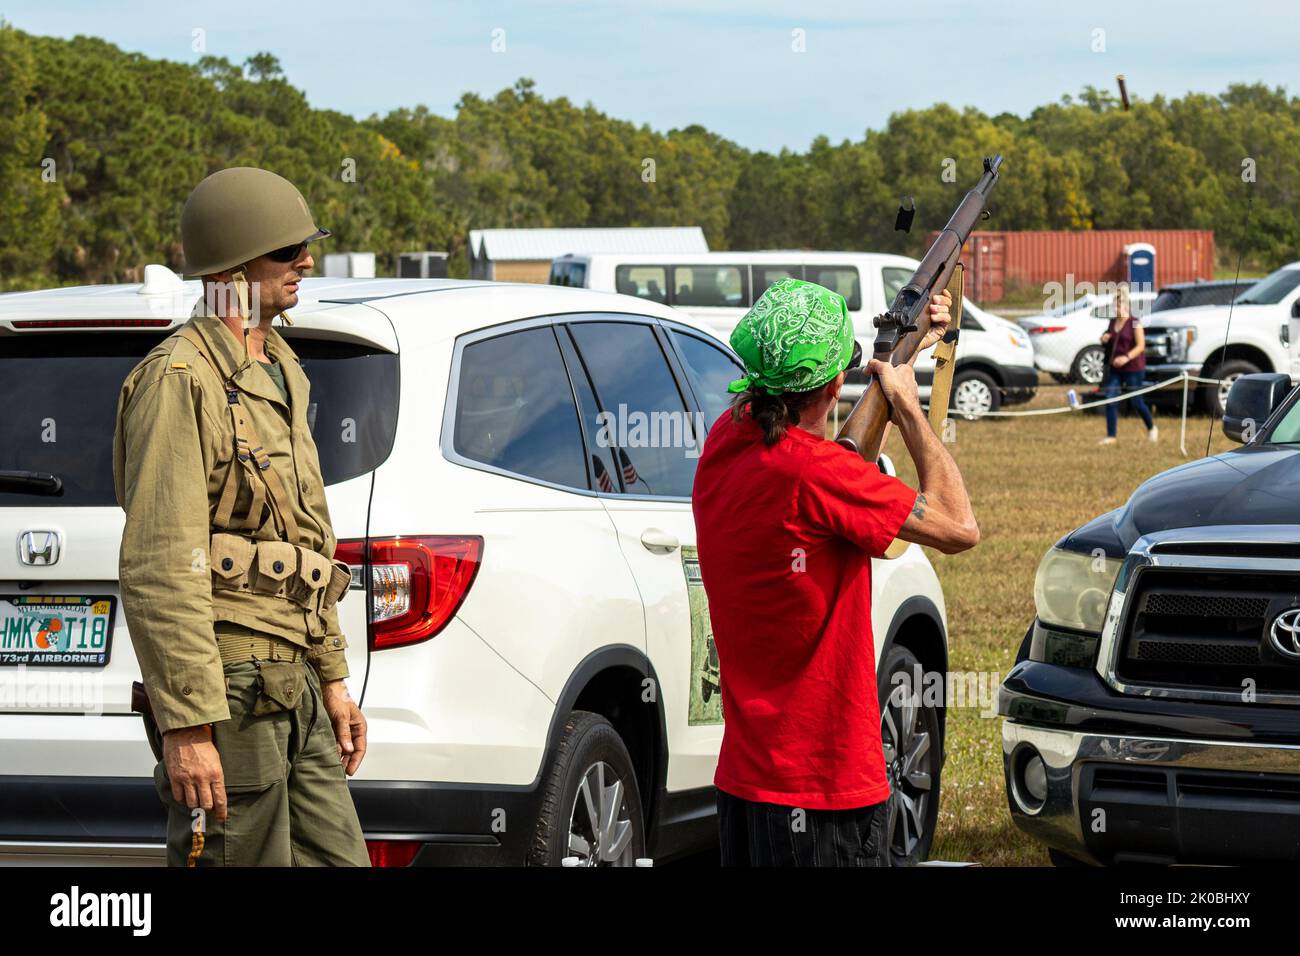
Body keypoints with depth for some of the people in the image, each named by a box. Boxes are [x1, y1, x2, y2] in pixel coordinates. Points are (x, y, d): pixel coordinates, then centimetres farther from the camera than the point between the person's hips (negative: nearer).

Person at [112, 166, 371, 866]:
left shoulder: (279, 375, 18)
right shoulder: (179, 377, -12)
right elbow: (158, 569, -19)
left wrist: (331, 677, 22)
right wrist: (186, 727, -24)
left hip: (290, 685, 9)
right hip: (228, 687, -9)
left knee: (339, 861, 9)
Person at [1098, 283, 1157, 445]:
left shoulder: (1134, 322, -9)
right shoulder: (1113, 322, 11)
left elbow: (1141, 346, -14)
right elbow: (1108, 345, 23)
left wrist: (1127, 357, -27)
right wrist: (1104, 340, 0)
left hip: (1133, 369, -6)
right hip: (1114, 368, 6)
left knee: (1135, 402, 4)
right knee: (1110, 399, -5)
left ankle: (1151, 428, 29)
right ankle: (1111, 436, -2)